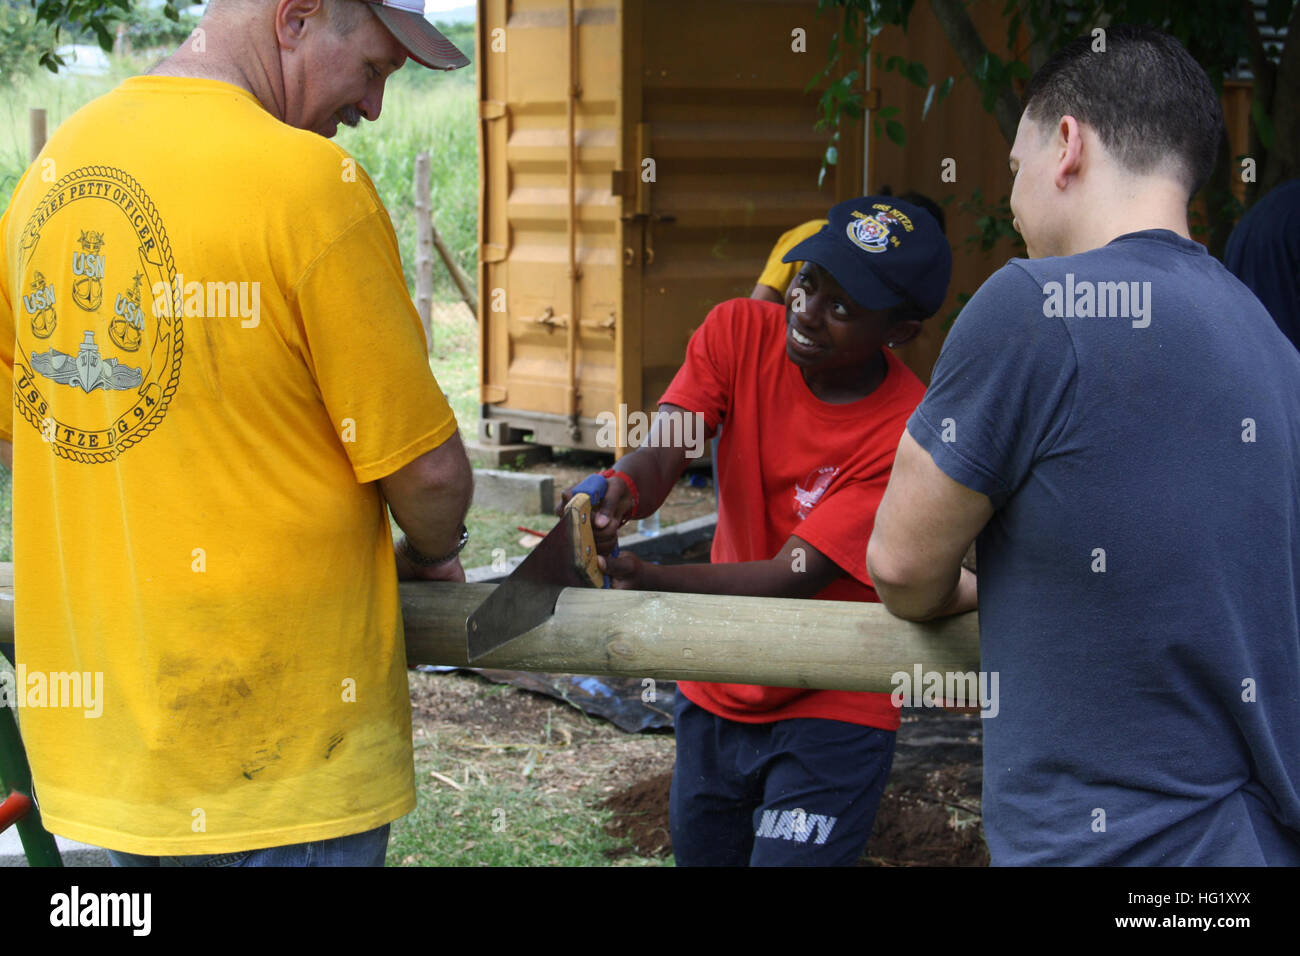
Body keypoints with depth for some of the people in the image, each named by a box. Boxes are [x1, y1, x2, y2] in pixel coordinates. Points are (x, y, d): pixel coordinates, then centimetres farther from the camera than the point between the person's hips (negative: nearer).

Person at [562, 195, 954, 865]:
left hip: (830, 716, -5)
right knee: (700, 856, 18)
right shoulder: (738, 332, -9)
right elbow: (659, 456, -21)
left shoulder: (906, 434, -23)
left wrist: (638, 577, -42)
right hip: (713, 699, 5)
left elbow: (794, 577, -28)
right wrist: (621, 489, -46)